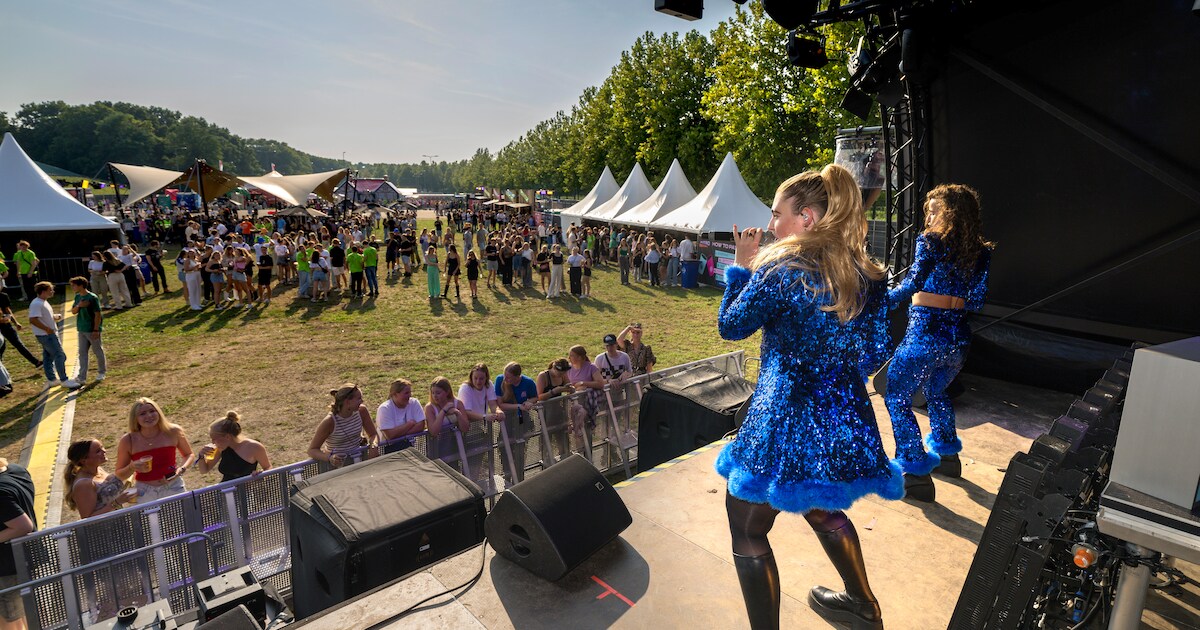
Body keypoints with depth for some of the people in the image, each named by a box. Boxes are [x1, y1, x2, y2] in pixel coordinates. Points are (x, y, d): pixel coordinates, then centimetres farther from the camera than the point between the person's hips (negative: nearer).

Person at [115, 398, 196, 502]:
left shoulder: (173, 432, -7)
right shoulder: (128, 441, -7)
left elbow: (189, 455, 8)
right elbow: (119, 474, 4)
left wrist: (182, 469, -10)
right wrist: (132, 467, -16)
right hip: (145, 494, 0)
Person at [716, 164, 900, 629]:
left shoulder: (779, 269, -17)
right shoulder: (867, 276, 1)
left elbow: (730, 326, -4)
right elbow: (874, 353, 9)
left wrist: (742, 266, 4)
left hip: (784, 425, -7)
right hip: (845, 424, 8)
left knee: (748, 530, 11)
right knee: (821, 507, 33)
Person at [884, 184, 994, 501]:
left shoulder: (930, 241, -8)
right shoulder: (981, 252, 8)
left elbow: (913, 283, -22)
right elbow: (976, 301, 8)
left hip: (925, 335, -7)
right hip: (959, 338, 7)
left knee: (897, 399, 4)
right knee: (936, 393, 29)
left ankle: (915, 472, 4)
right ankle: (947, 454, 44)